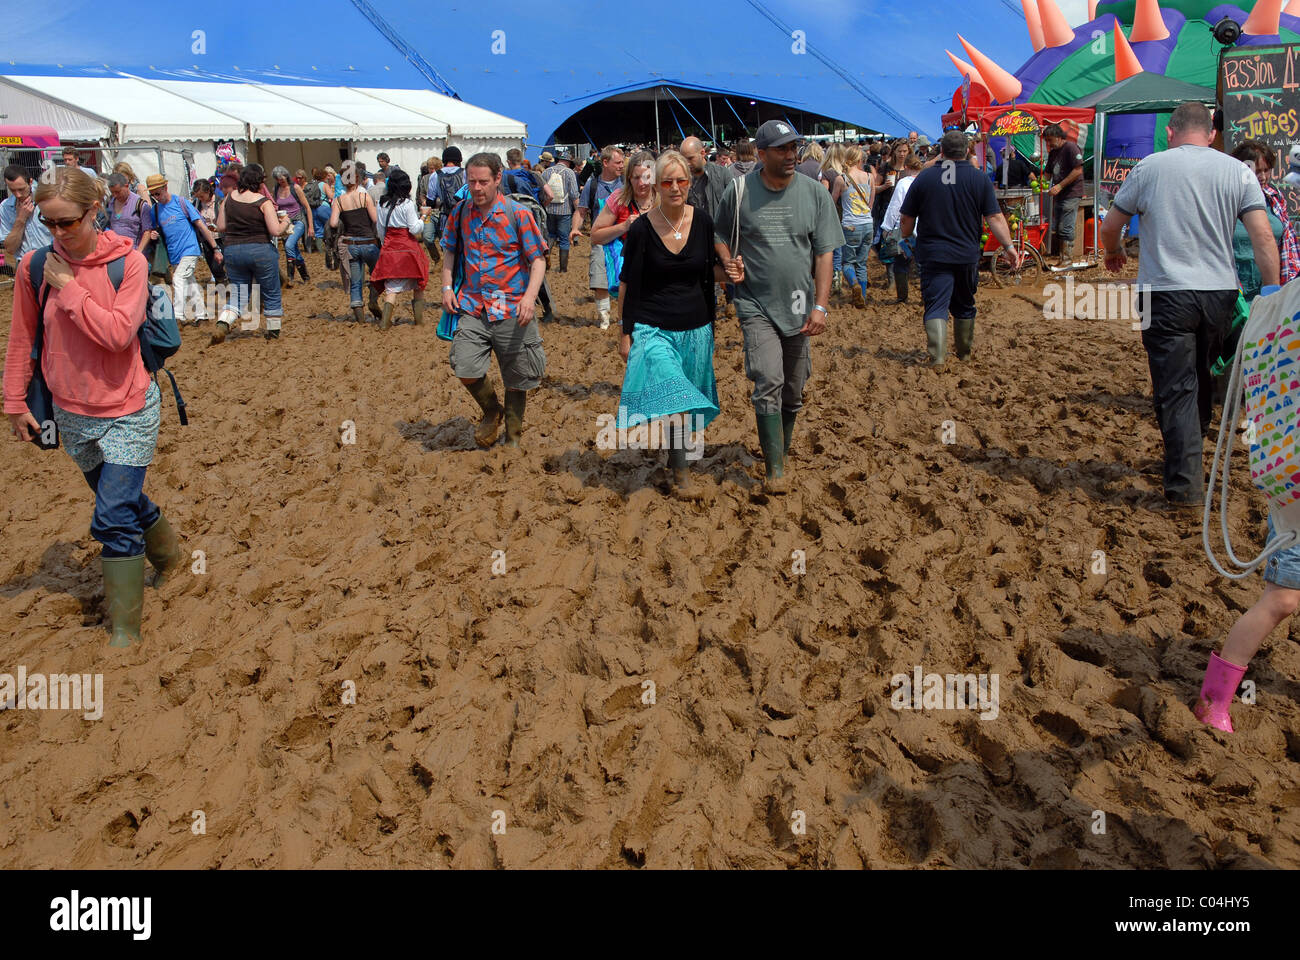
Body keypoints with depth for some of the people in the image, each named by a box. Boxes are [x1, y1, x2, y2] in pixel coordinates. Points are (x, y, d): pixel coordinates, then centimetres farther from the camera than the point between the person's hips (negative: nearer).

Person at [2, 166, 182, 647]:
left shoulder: (128, 262, -13)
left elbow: (118, 332, -23)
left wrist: (69, 288, -20)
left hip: (127, 412, -4)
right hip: (72, 414, 5)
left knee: (114, 520, -9)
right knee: (123, 500, 22)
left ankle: (125, 631, 2)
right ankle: (169, 557, 49)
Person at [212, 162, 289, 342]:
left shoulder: (229, 198, 2)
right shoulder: (264, 202, -10)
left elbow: (220, 226, 4)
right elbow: (276, 231, -15)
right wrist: (285, 223, 4)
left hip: (232, 251, 4)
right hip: (261, 251, -4)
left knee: (238, 294, 12)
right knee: (271, 294, 12)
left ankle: (223, 323, -11)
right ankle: (273, 333, 19)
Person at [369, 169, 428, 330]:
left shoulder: (383, 204, 5)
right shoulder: (407, 204, -11)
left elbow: (380, 229, 13)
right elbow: (415, 230, -11)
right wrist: (423, 217, 5)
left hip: (389, 249, 4)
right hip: (408, 249, -4)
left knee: (392, 287, 3)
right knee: (418, 286, 12)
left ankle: (385, 322, -10)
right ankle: (419, 319, 17)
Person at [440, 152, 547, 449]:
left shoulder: (517, 213, -6)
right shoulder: (459, 213, 6)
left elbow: (538, 259, -5)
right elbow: (449, 250, 21)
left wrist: (529, 297, -20)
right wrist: (447, 286, 7)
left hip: (512, 310, -2)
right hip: (473, 307, 3)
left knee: (517, 380, 6)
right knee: (465, 369, -14)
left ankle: (513, 436, 29)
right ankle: (491, 411, 17)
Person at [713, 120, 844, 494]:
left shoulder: (814, 193, 1)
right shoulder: (739, 191, -2)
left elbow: (825, 252, 1)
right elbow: (720, 234, 13)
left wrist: (820, 305, -6)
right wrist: (728, 261, -8)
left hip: (799, 307, 3)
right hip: (756, 305, -2)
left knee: (793, 390, 11)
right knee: (769, 383, -15)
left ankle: (781, 450, 33)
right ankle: (775, 469, -10)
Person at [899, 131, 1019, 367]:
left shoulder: (924, 177, -2)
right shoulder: (980, 179, -2)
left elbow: (906, 218, 2)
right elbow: (995, 218, -7)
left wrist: (904, 239, 19)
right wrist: (1009, 246, -3)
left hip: (933, 254, -2)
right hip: (968, 254, 2)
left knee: (936, 305, -5)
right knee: (964, 305, 18)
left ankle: (937, 355, -22)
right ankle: (964, 352, 31)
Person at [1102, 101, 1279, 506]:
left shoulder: (1150, 166, 0)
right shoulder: (1237, 171, 4)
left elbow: (1109, 227, 8)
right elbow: (1263, 237, -4)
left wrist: (1114, 253, 29)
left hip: (1165, 292, -3)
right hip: (1219, 292, 3)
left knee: (1176, 388, -2)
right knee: (1204, 381, 21)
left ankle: (1186, 483, -7)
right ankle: (1188, 454, 38)